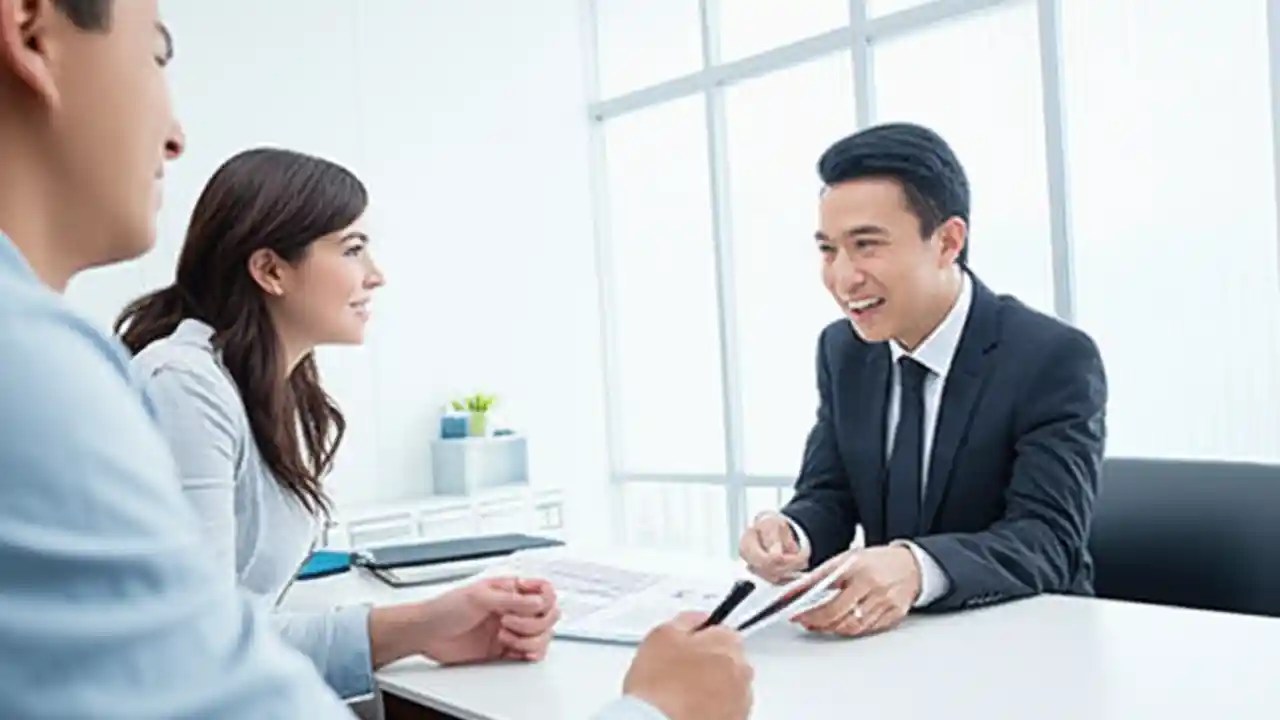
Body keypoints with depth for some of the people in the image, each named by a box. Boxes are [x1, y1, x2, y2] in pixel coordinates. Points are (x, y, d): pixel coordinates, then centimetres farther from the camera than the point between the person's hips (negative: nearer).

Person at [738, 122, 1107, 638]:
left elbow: (1048, 540, -22)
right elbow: (828, 498, 3)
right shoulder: (843, 350, 2)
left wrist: (917, 568, -41)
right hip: (892, 630, 4)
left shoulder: (1055, 360, -14)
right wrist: (790, 536, -21)